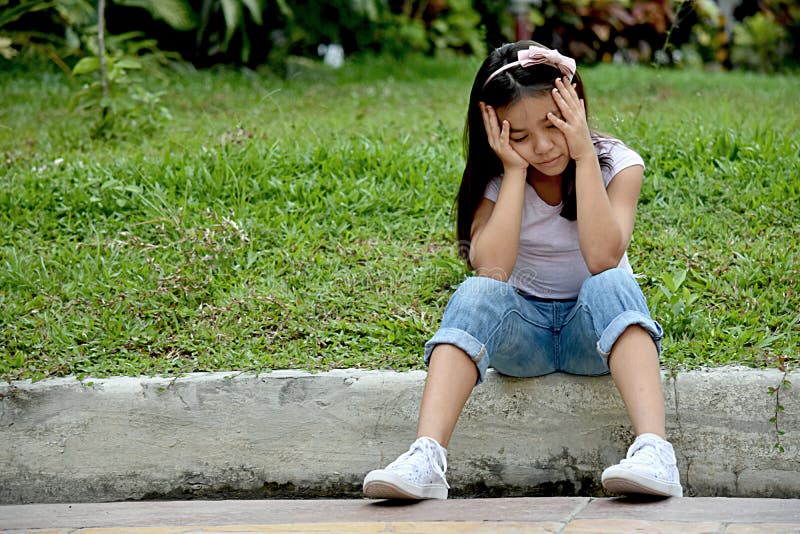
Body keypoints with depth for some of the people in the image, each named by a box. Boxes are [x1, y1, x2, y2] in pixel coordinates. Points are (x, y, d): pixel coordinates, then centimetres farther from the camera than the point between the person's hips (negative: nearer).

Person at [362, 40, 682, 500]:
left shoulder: (616, 163, -9)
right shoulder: (496, 178, -5)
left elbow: (602, 257, -26)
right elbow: (490, 269, -23)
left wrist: (584, 156, -25)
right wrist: (516, 170, -21)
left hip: (594, 326, -1)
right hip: (523, 330, 1)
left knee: (612, 285, -34)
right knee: (476, 294, -30)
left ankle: (654, 450, -52)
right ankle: (426, 458, -47)